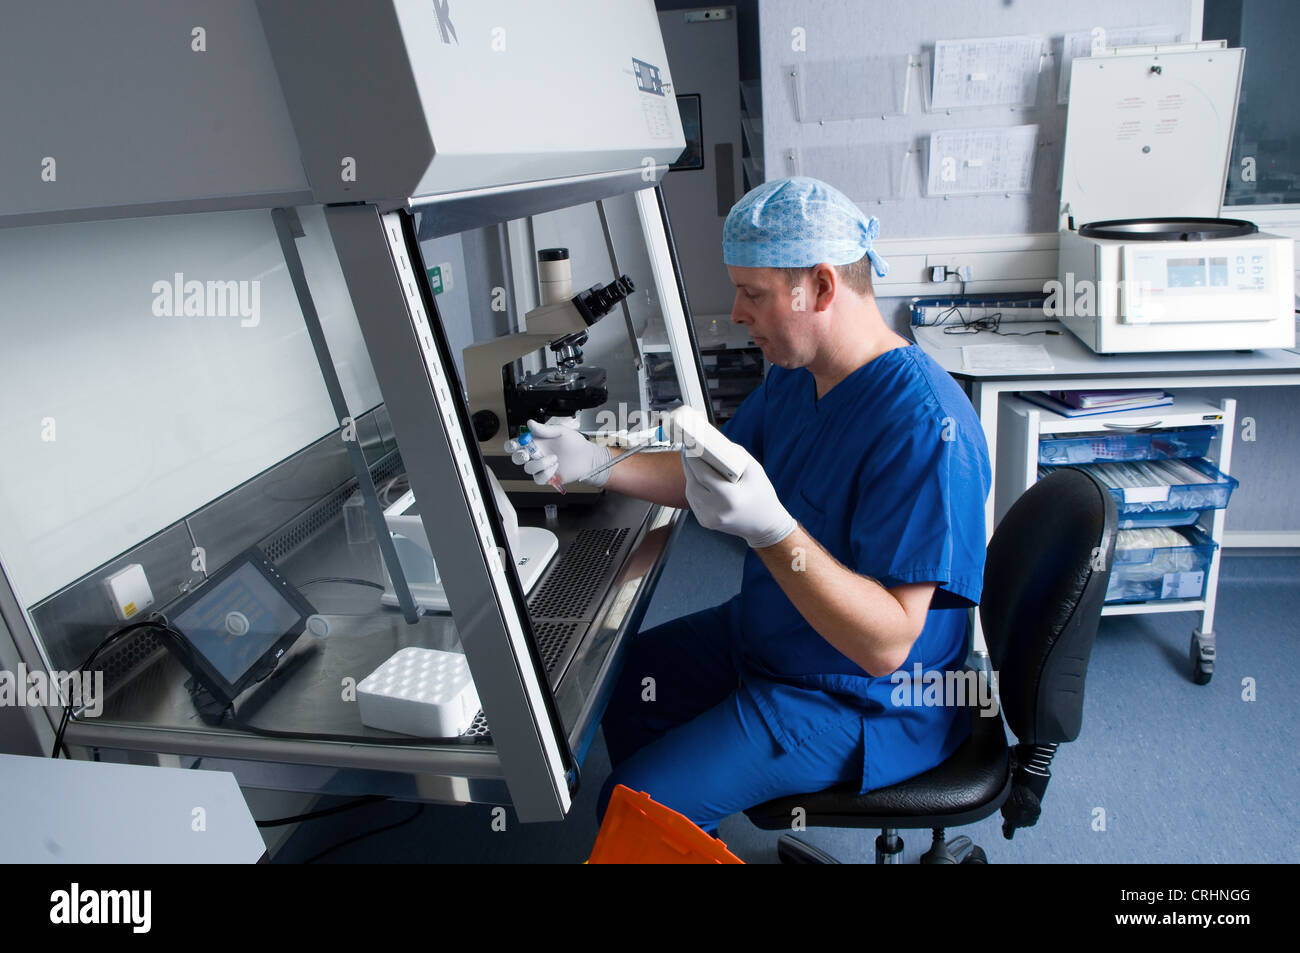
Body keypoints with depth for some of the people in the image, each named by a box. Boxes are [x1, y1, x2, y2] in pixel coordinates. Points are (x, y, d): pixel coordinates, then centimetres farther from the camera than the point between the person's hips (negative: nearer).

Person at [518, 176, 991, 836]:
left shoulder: (923, 425, -31)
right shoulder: (794, 376, -1)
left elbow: (885, 644, -33)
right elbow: (708, 476, 10)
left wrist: (769, 528, -45)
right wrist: (597, 464, -3)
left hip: (863, 702, -9)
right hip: (764, 634, 9)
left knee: (634, 807, -13)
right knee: (611, 682, 16)